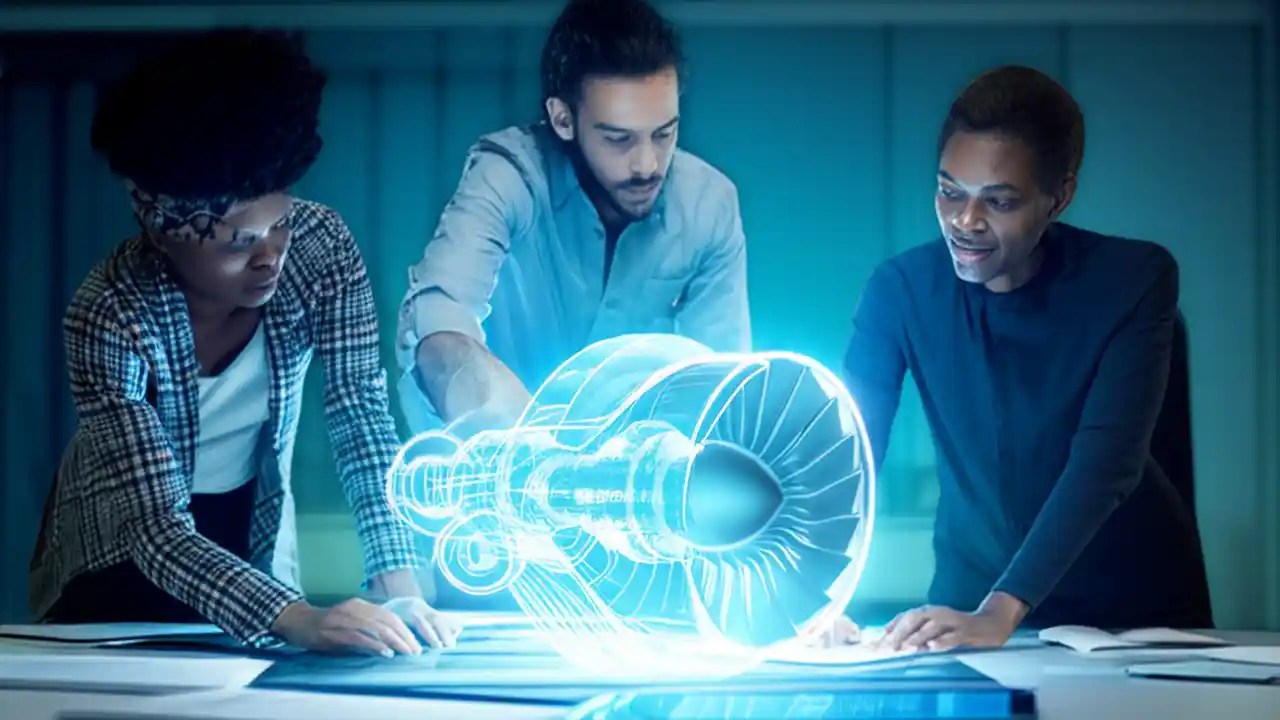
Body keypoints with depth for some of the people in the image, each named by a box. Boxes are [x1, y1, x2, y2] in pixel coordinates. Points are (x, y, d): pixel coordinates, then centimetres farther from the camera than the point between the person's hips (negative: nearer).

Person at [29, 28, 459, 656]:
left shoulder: (322, 248, -21)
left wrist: (400, 589, -34)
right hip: (122, 554, -2)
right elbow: (158, 528, -35)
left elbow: (364, 423, -20)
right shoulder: (111, 315, -31)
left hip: (251, 542, 2)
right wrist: (298, 619, -50)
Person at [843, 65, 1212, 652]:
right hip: (971, 591, 1)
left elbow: (1105, 465, -25)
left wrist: (1000, 613, -36)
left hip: (1134, 599, 0)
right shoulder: (901, 289, -11)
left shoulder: (1135, 280, -16)